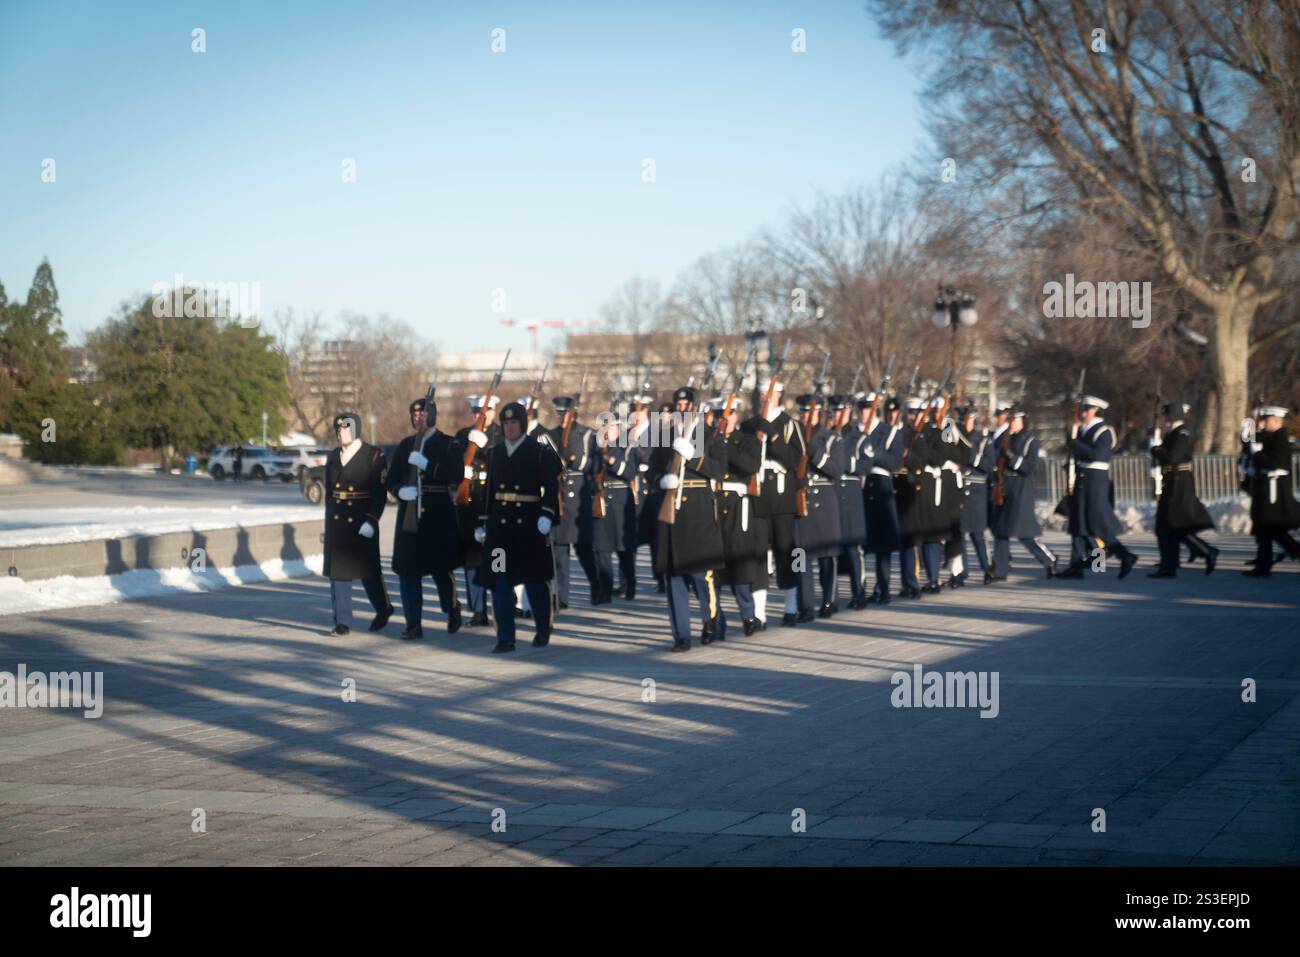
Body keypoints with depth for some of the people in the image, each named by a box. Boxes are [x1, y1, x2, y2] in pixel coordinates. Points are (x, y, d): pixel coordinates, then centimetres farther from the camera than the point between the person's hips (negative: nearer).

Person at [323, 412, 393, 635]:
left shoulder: (373, 455, -6)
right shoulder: (333, 456, 11)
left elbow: (380, 492, -10)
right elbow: (329, 491, 15)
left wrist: (371, 521, -18)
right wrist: (329, 521, 13)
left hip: (362, 522, -4)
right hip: (337, 522, 5)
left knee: (367, 569, 6)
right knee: (337, 571, 0)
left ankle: (383, 609, 30)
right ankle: (342, 622, 4)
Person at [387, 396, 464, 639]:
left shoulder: (449, 445, 1)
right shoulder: (405, 446, 14)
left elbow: (455, 477, -11)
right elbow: (391, 480, 14)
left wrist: (426, 465, -19)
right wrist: (400, 491, -8)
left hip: (439, 517, -4)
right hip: (409, 516, 4)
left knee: (441, 568, 2)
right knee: (408, 569, 0)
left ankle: (453, 610, 27)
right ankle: (413, 624, 5)